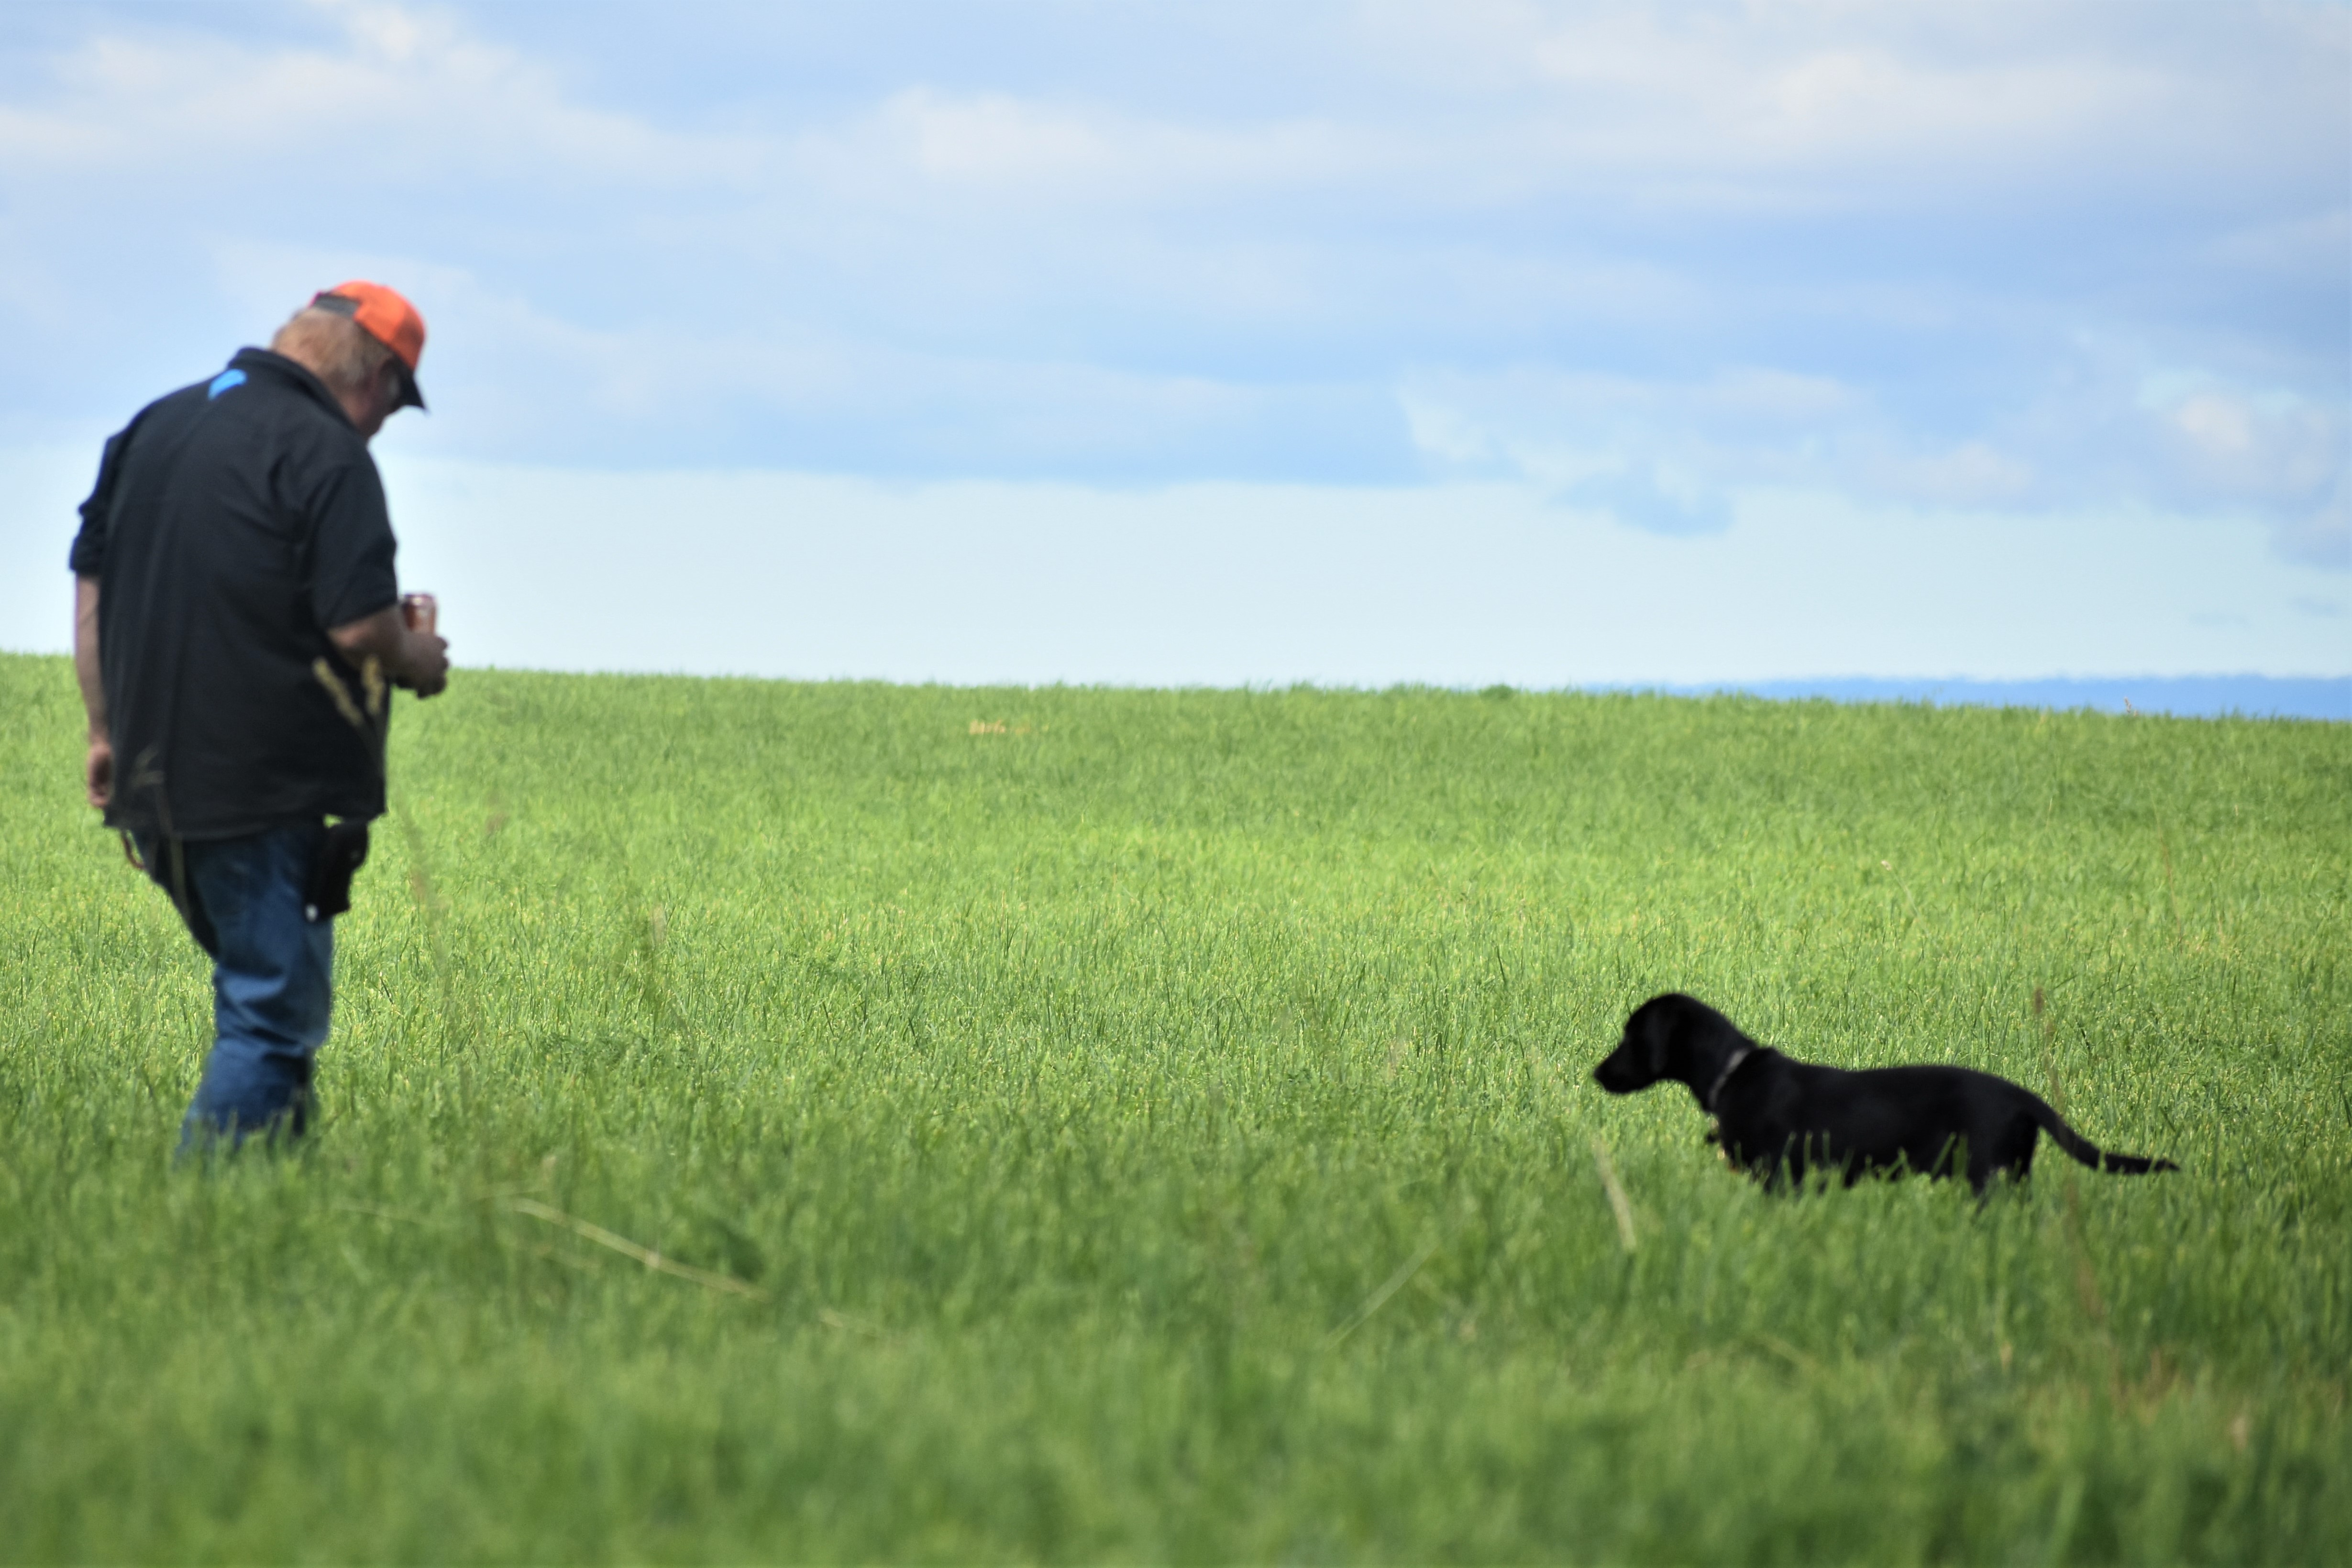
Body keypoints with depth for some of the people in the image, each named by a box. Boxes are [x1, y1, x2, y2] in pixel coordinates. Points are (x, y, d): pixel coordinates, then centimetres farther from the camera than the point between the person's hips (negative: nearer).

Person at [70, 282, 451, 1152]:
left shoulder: (152, 427, 13)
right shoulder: (326, 453, -12)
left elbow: (91, 585, 16)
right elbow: (360, 626, -18)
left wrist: (107, 730, 20)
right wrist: (418, 661, 4)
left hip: (155, 779, 8)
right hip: (271, 785, -8)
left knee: (259, 992, 20)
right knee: (273, 1018, -3)